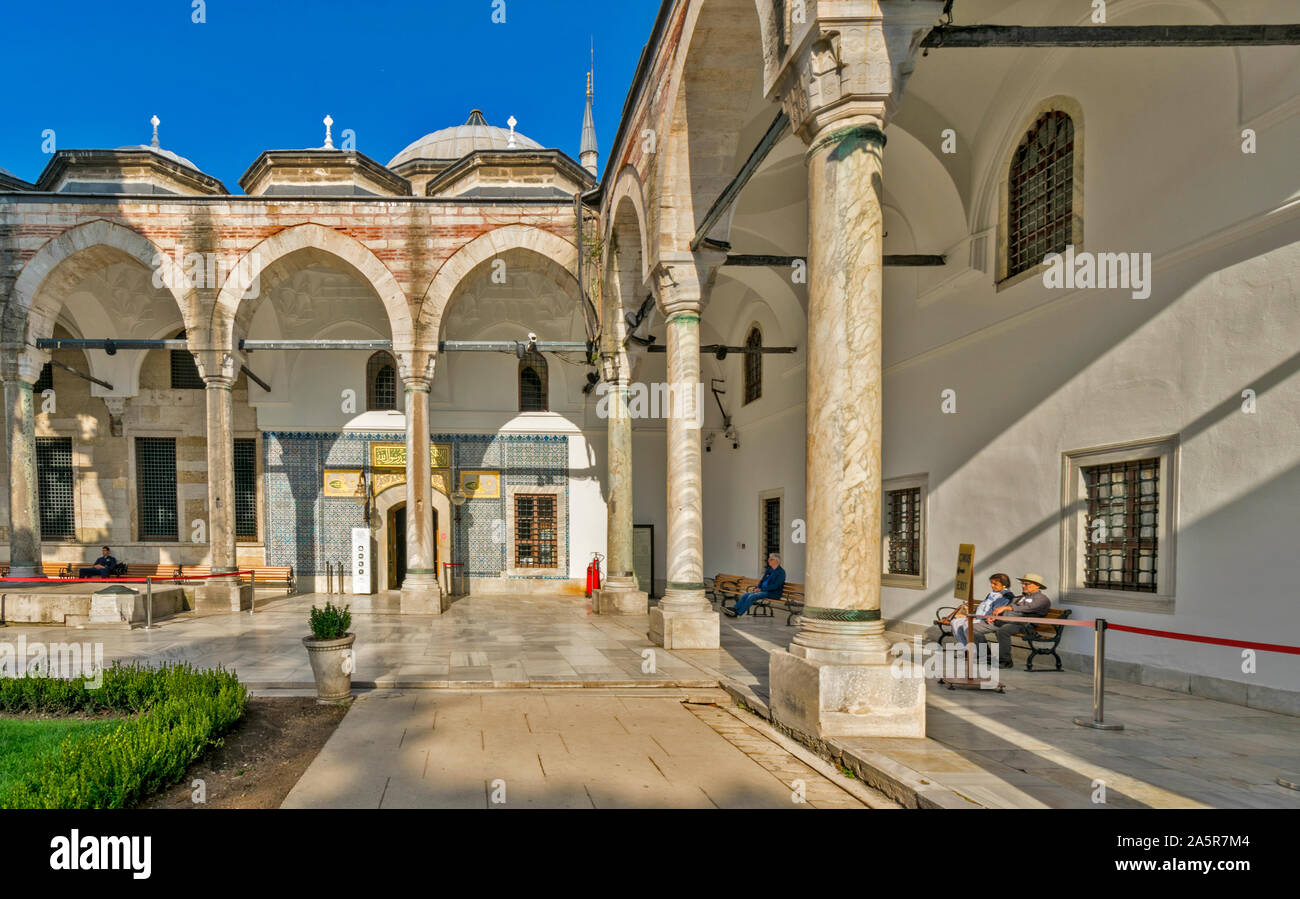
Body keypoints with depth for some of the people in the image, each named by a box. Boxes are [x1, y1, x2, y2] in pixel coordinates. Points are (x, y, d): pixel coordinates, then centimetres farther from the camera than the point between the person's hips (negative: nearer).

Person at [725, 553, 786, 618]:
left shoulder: (781, 572, -10)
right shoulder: (769, 570, 16)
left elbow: (775, 586, -18)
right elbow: (762, 580, 21)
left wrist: (762, 589, -16)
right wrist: (758, 588, 1)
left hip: (773, 593, -8)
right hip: (763, 590, 8)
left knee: (752, 597, -27)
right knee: (745, 595, -12)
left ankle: (738, 613, -29)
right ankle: (734, 609, -23)